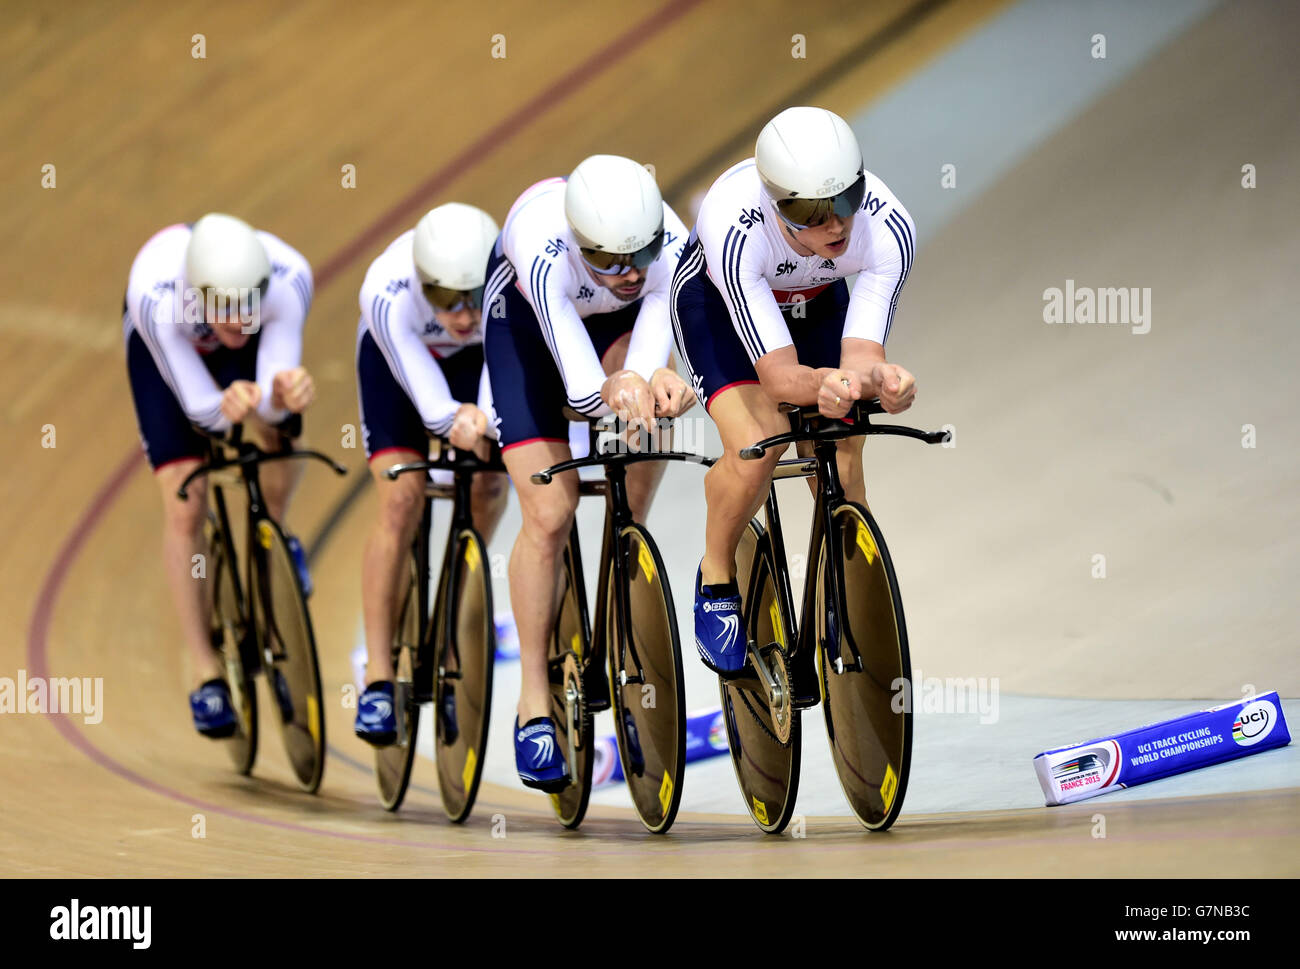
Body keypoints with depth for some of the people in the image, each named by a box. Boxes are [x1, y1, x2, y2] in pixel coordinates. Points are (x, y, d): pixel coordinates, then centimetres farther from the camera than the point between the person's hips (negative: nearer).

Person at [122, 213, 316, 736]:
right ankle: (208, 675, -1)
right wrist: (229, 406, -60)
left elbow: (272, 397, -40)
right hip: (164, 343, -2)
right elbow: (200, 406, -38)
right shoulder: (155, 296, -43)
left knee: (281, 459, -19)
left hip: (255, 347, 2)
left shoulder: (290, 277, -40)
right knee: (185, 510, -11)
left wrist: (285, 394, -64)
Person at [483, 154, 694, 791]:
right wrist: (617, 392, -69)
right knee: (549, 515, -10)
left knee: (653, 407, -28)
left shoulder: (673, 251, -36)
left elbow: (647, 353, -46)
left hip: (622, 323, 3)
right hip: (527, 315, -3)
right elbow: (583, 389, -48)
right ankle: (534, 702, 3)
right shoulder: (543, 251, -43)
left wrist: (648, 380, -68)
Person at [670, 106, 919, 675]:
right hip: (716, 301, -3)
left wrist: (880, 379, -57)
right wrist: (828, 385, -64)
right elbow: (780, 375, -42)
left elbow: (860, 354, -34)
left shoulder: (890, 229, -35)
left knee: (841, 469, -7)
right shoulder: (733, 228, -43)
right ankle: (715, 579, 2)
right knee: (756, 444, -25)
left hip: (816, 302, 3)